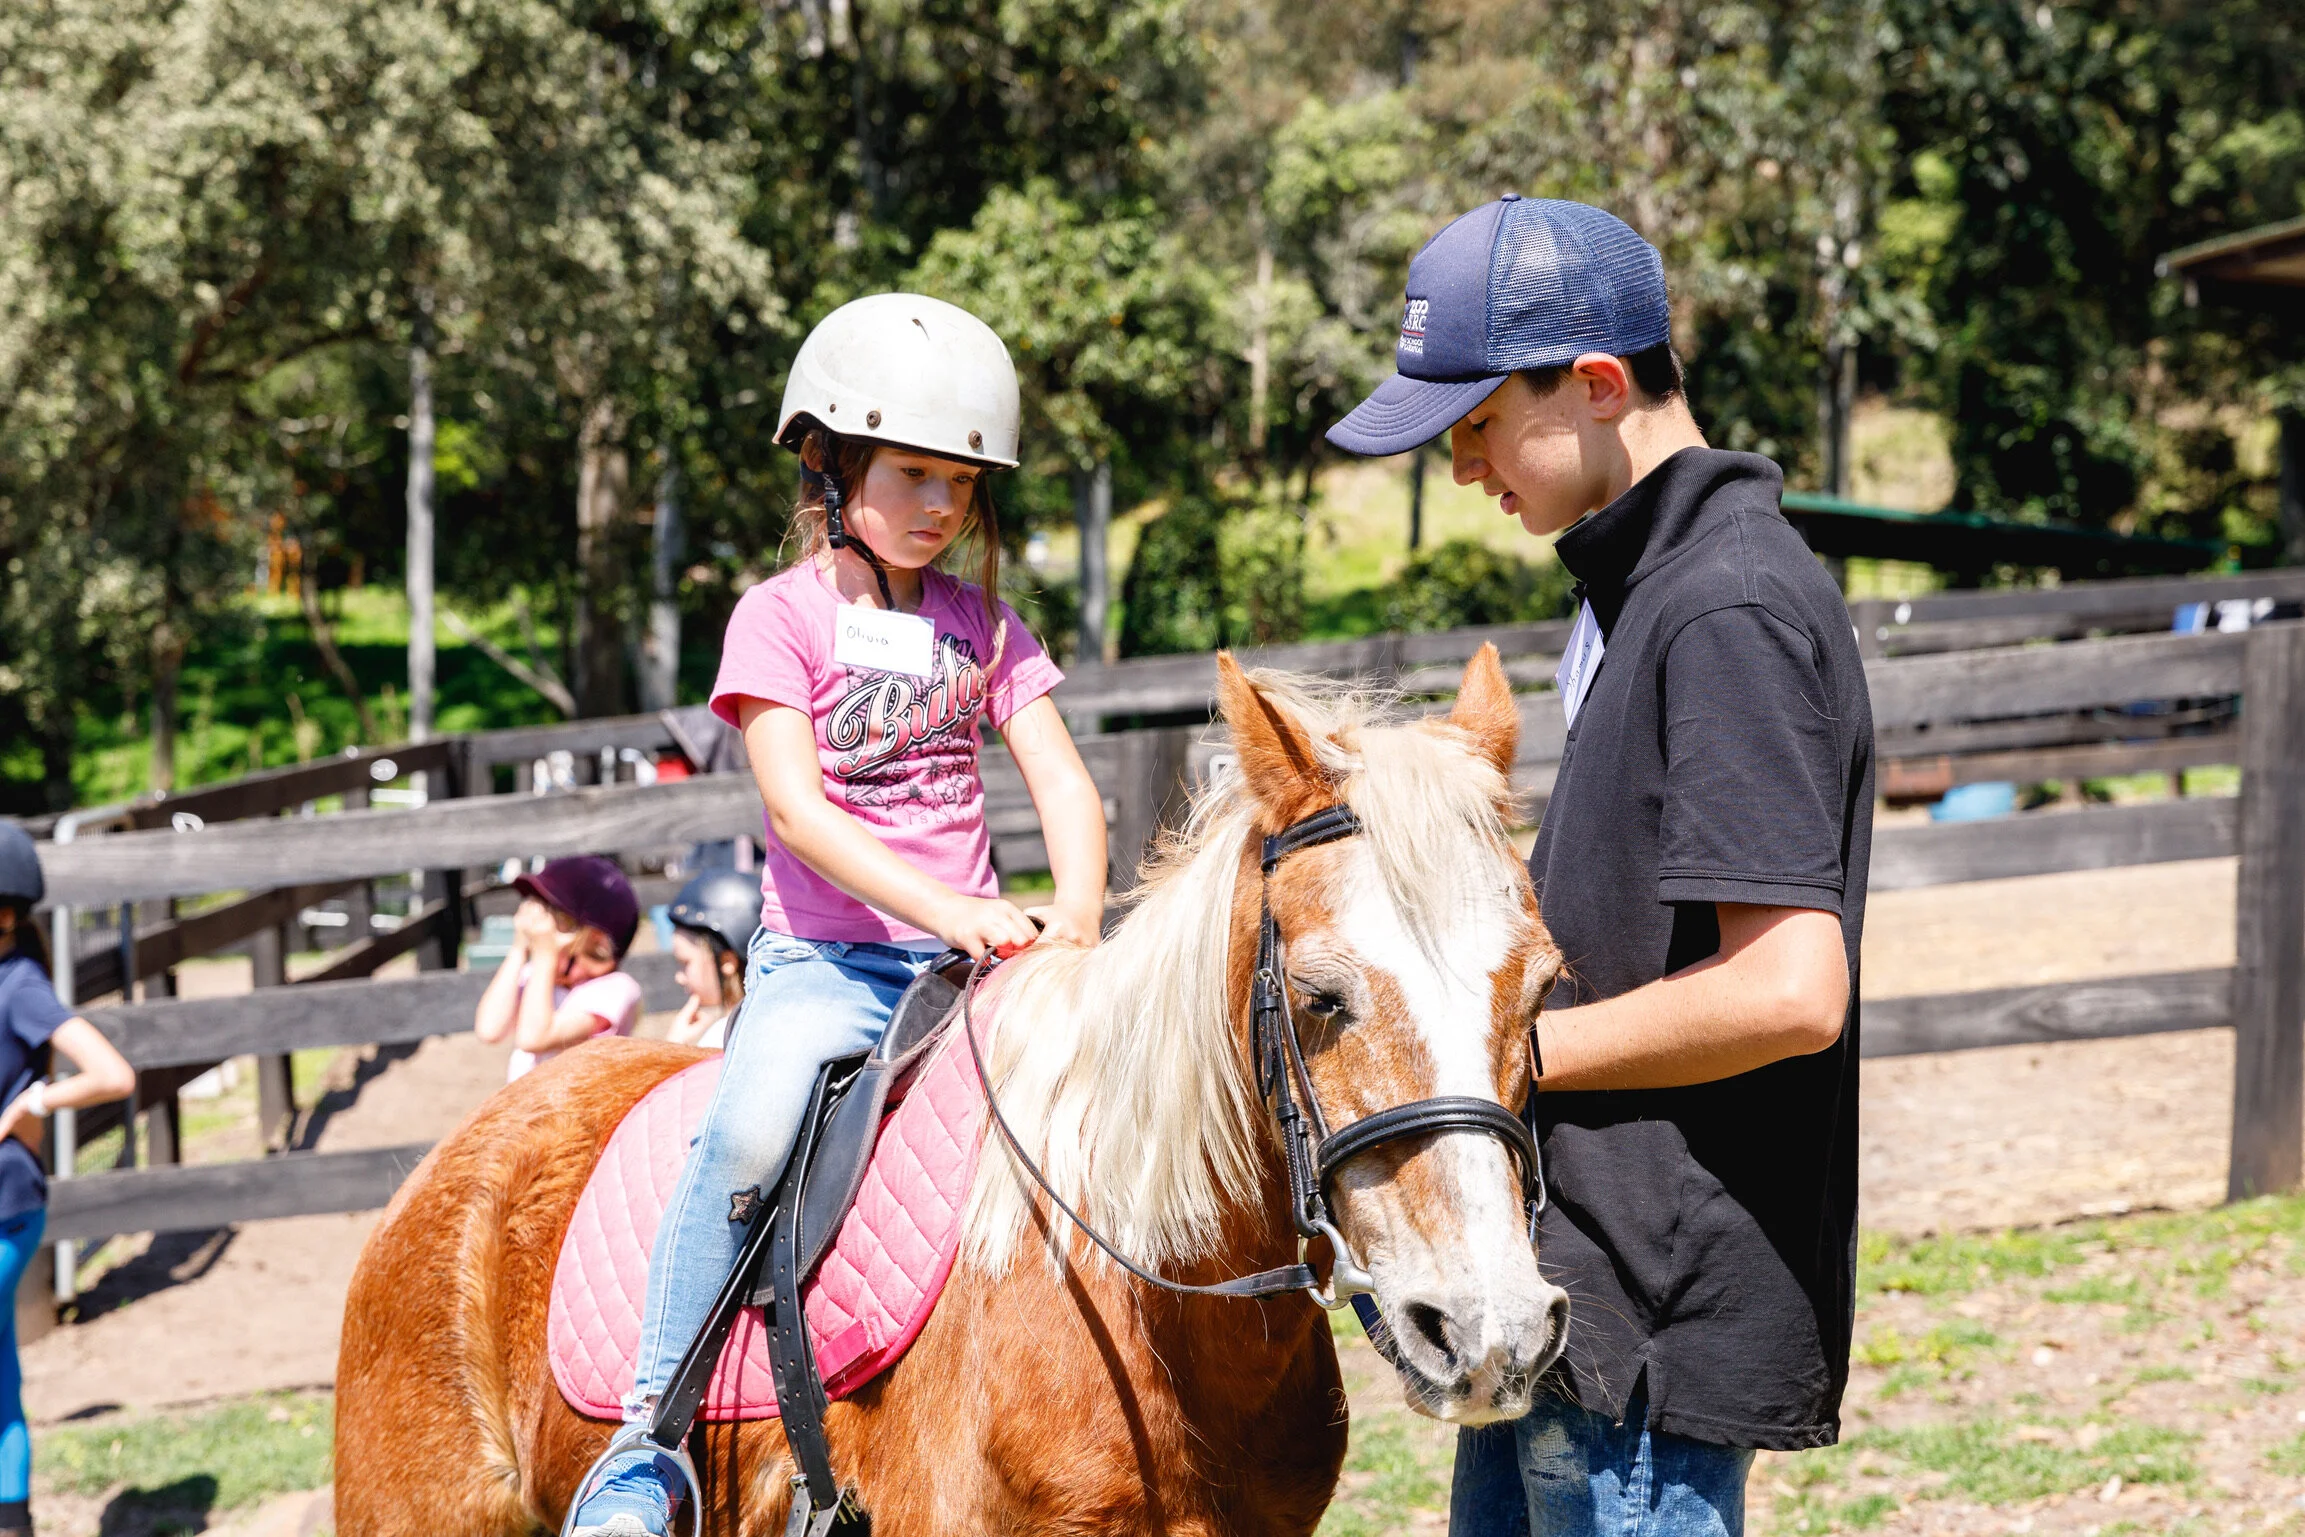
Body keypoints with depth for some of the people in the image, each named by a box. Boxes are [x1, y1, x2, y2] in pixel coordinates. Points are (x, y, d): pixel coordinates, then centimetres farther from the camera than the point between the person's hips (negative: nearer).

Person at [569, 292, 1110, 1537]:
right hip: (824, 955, -5)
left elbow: (1063, 784, 6)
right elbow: (797, 805, -11)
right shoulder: (782, 616, 1)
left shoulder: (982, 626, 14)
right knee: (751, 1128, -31)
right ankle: (649, 1434, -23)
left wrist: (1074, 915, -15)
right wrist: (949, 910, -22)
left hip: (975, 952, 5)